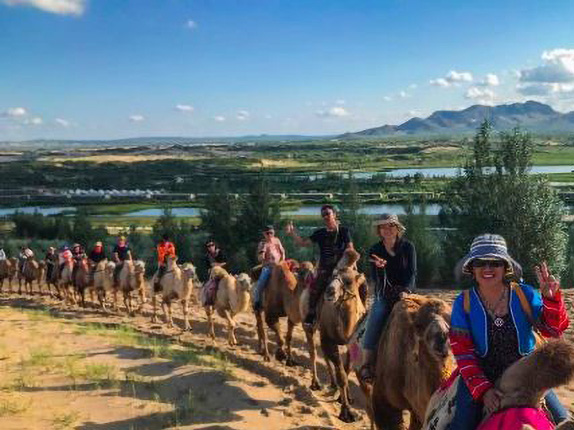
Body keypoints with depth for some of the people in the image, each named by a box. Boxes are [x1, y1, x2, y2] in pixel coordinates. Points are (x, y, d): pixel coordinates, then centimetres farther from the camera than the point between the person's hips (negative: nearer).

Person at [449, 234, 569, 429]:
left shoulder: (524, 294, -6)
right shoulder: (464, 302, -10)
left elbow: (553, 329, -9)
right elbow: (462, 353, -11)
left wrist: (552, 298, -28)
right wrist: (482, 389, -23)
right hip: (479, 376, -2)